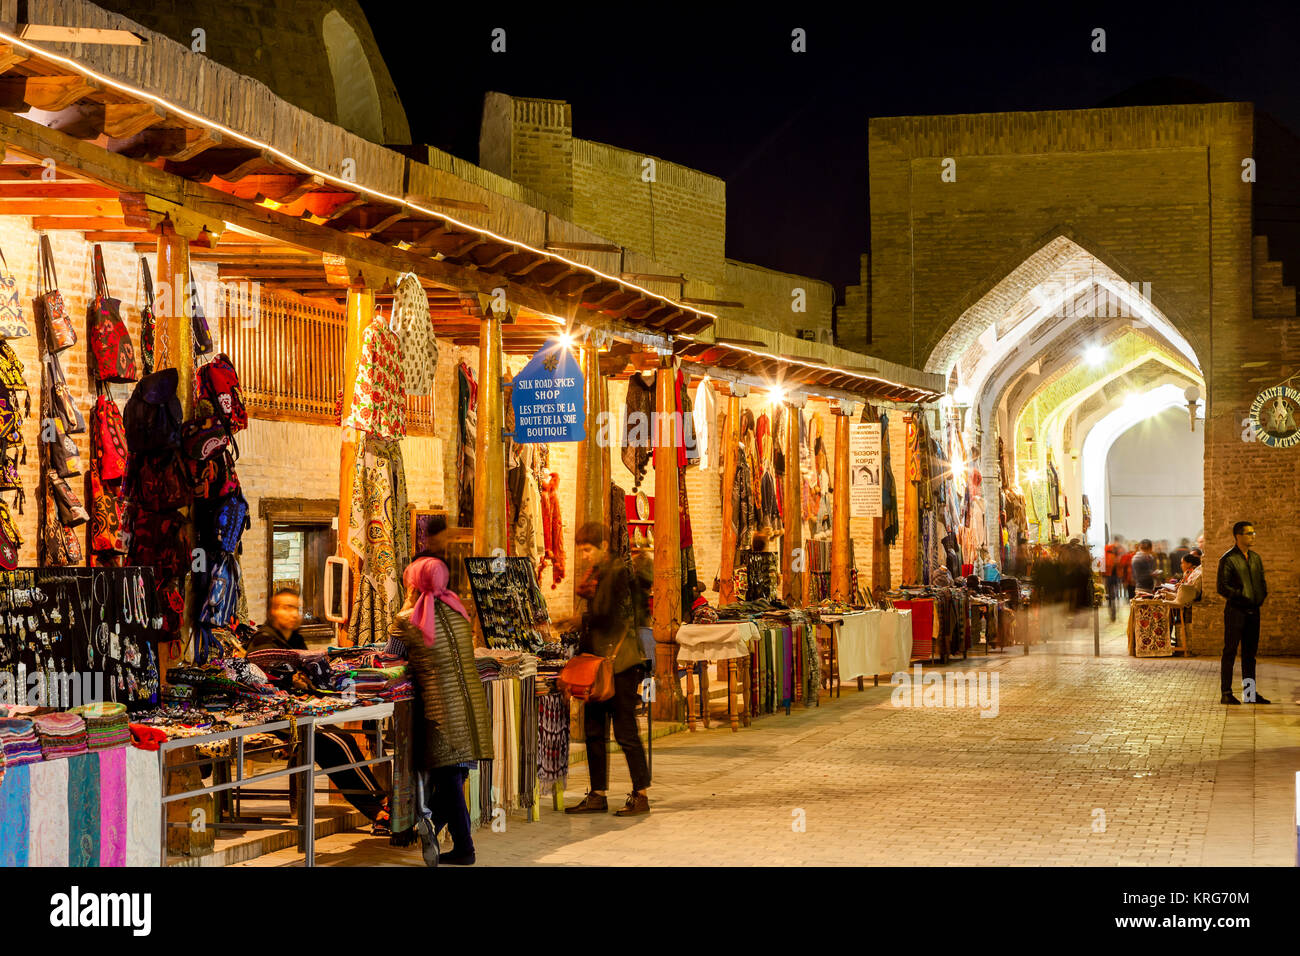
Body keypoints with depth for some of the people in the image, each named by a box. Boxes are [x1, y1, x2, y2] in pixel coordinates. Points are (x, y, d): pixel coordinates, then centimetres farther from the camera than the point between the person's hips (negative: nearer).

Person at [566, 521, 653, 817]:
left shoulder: (620, 572, -10)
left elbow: (605, 615, -16)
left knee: (625, 731, -5)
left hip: (620, 662, -9)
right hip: (597, 661, 9)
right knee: (593, 731, 9)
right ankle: (597, 795, 15)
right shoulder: (597, 574, 17)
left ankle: (641, 795, 2)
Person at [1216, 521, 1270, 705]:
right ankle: (1226, 693, 2)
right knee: (1230, 652, -2)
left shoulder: (1256, 558, 13)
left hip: (1253, 611, 7)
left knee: (1250, 652, 10)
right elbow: (1222, 588, -11)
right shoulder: (1228, 559, -8)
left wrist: (1262, 596, 5)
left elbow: (1261, 581, 21)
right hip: (1235, 610, -7)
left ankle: (1251, 693, 16)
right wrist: (1242, 597, -14)